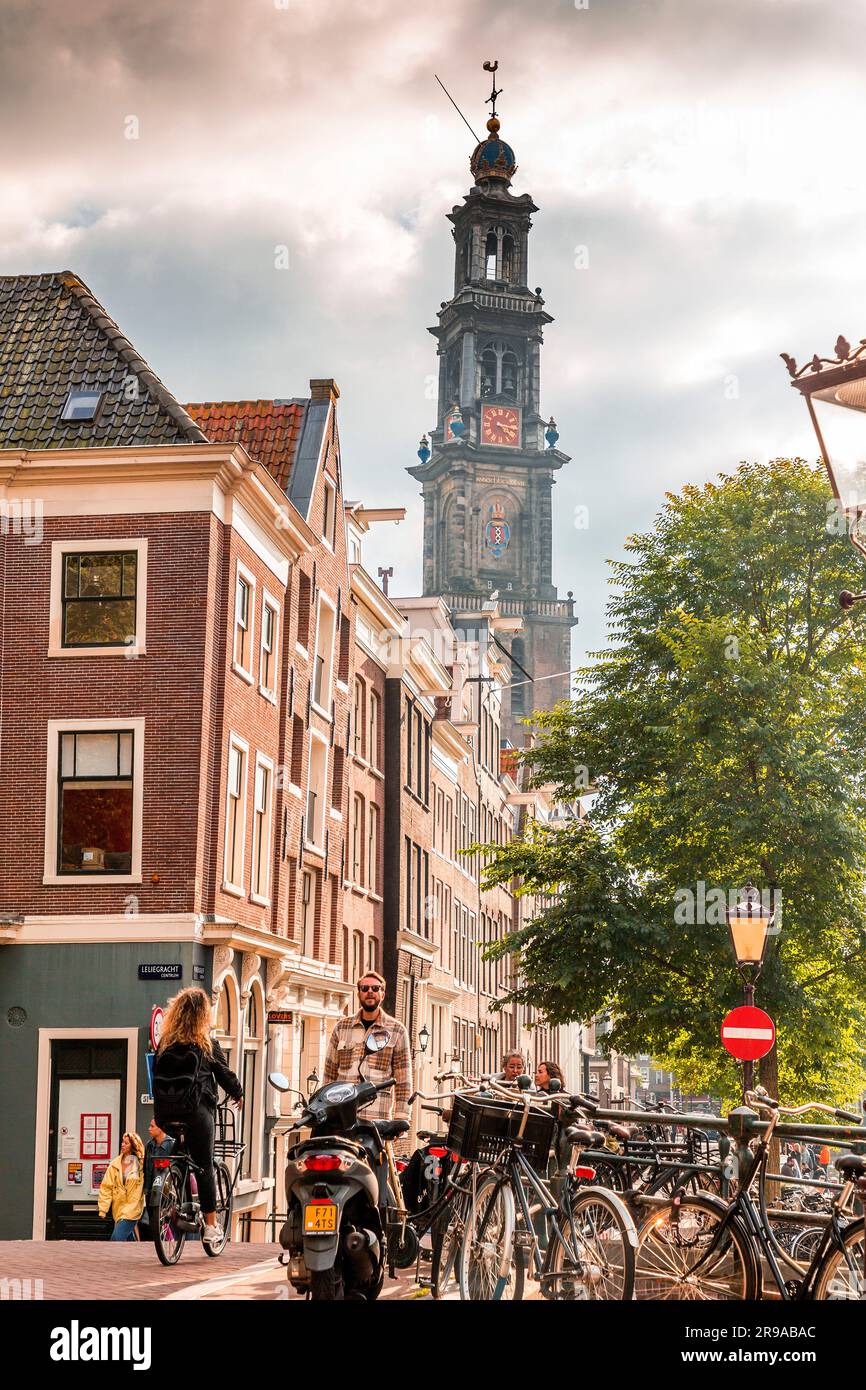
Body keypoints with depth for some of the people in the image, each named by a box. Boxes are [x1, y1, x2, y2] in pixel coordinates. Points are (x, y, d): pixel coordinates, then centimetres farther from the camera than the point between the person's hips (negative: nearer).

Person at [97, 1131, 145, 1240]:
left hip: (133, 1209, -4)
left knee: (117, 1237, -16)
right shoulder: (115, 1164, 4)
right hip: (118, 1209, 4)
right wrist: (103, 1209, -4)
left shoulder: (141, 1165, -5)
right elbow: (106, 1187, 3)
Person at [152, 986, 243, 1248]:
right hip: (196, 1110, -4)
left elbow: (157, 1075, 14)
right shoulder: (207, 1044, 0)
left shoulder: (165, 1043, 9)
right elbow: (224, 1073, 7)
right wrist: (238, 1094, 24)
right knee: (205, 1166, 1)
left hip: (165, 1112, 4)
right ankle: (211, 1225, 1)